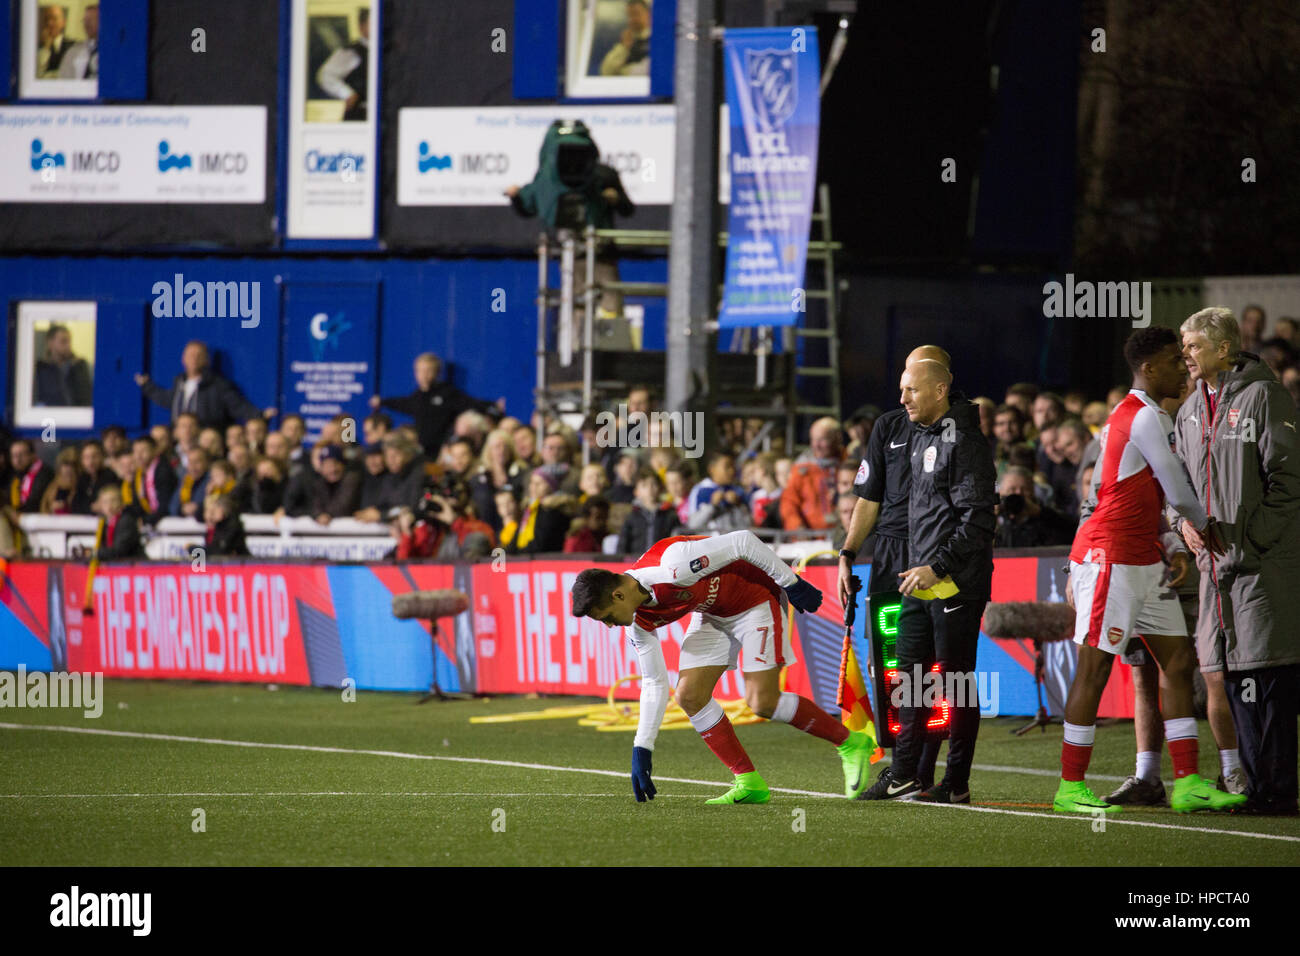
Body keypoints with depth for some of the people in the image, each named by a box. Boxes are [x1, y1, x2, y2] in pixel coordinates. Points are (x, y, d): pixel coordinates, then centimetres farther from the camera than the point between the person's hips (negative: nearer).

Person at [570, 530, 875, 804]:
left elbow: (743, 542, -28)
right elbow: (654, 684, 2)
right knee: (690, 696, -8)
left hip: (757, 597, -8)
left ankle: (850, 743, 3)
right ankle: (749, 783, -1)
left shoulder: (673, 566, -36)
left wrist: (791, 582, -20)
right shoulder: (639, 622, -10)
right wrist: (641, 751, -2)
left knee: (762, 703, -15)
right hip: (712, 614, 8)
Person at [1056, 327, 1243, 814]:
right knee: (1095, 665, -6)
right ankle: (1071, 787, -3)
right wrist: (1206, 528, 9)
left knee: (1178, 660, 6)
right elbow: (1178, 491, -11)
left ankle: (1187, 783, 6)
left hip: (1143, 560, 10)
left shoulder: (1125, 416, 19)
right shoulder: (1147, 417, -13)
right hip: (1112, 556, -10)